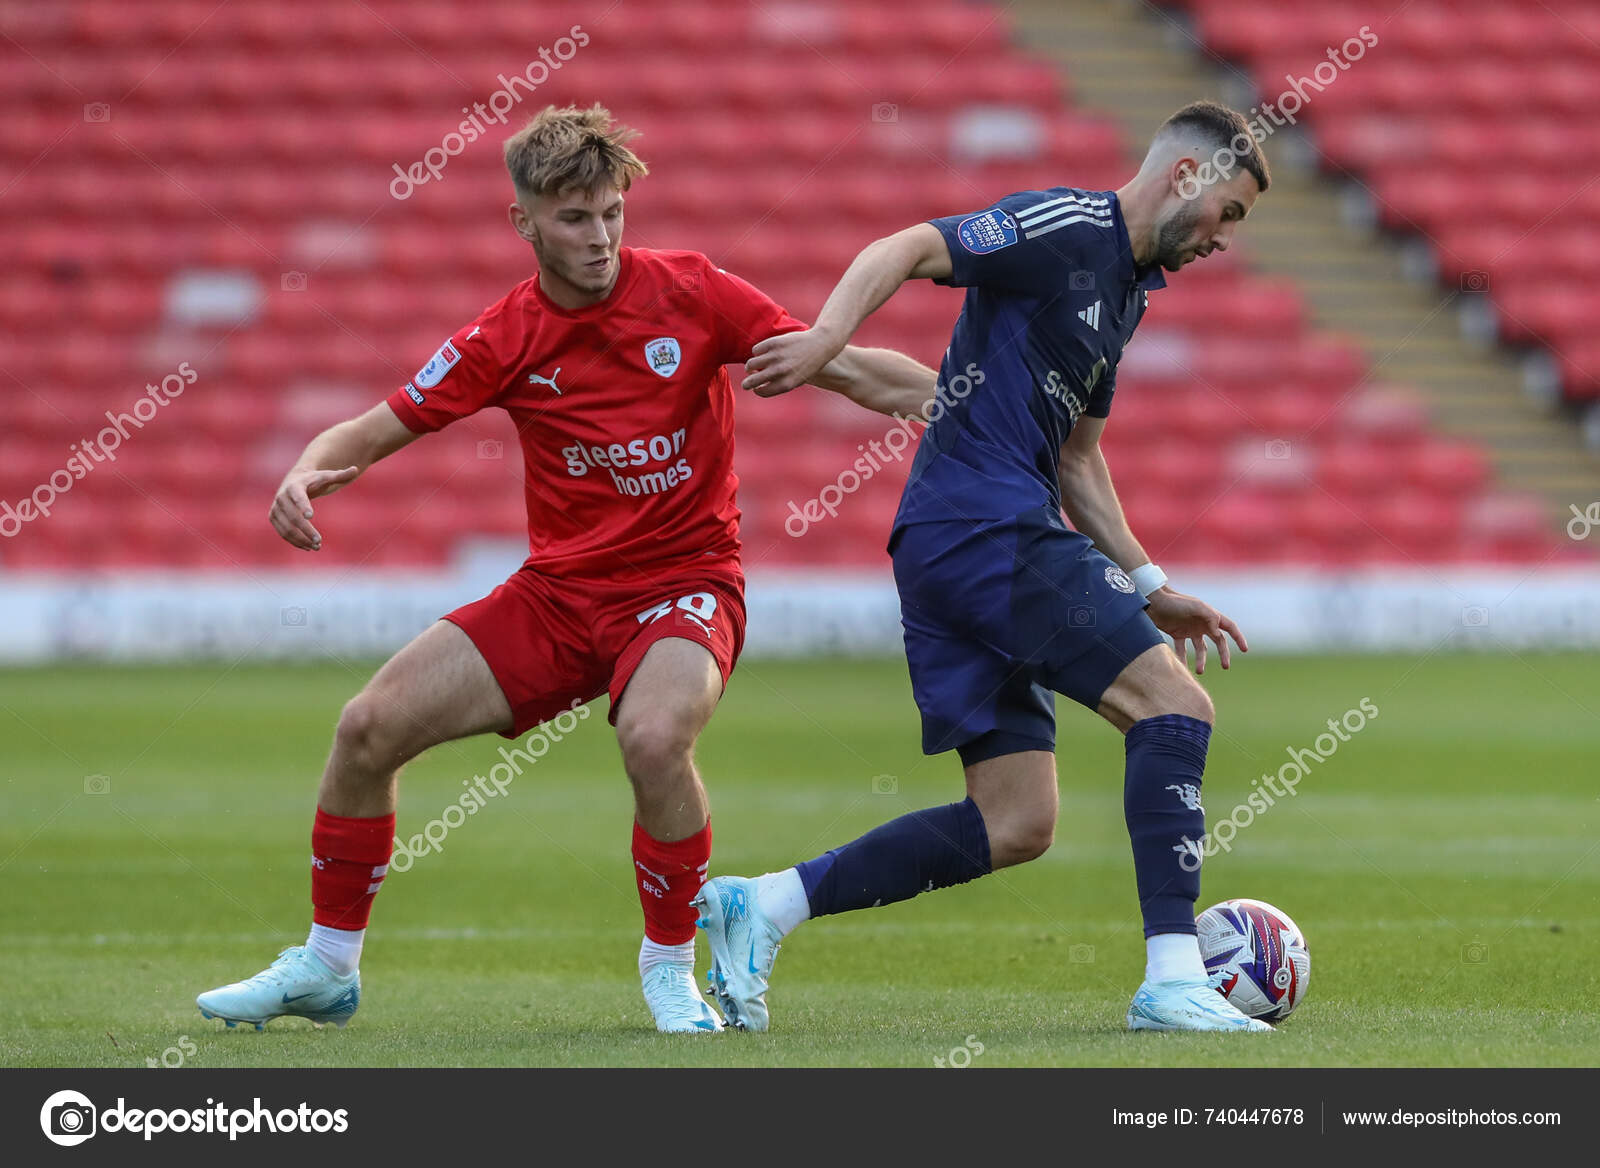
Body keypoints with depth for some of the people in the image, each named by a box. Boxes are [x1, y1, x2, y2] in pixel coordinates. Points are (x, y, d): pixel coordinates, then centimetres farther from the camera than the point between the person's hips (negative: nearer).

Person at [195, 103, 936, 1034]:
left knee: (655, 737, -35)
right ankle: (327, 967, 14)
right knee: (372, 726, -6)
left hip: (683, 582, -4)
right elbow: (383, 427, 1)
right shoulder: (507, 338, -3)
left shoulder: (690, 293, -8)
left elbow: (848, 369, -5)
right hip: (560, 589, 4)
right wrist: (308, 474, -20)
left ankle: (673, 967, -10)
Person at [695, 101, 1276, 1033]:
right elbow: (904, 252, -17)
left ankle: (759, 907, 7)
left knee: (1015, 825, 5)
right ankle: (1174, 981, -17)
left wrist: (1148, 588, 23)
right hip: (988, 527, -10)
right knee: (1176, 705, -13)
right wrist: (829, 336, -34)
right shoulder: (1065, 229, -7)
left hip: (954, 552, 10)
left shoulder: (1127, 289, 22)